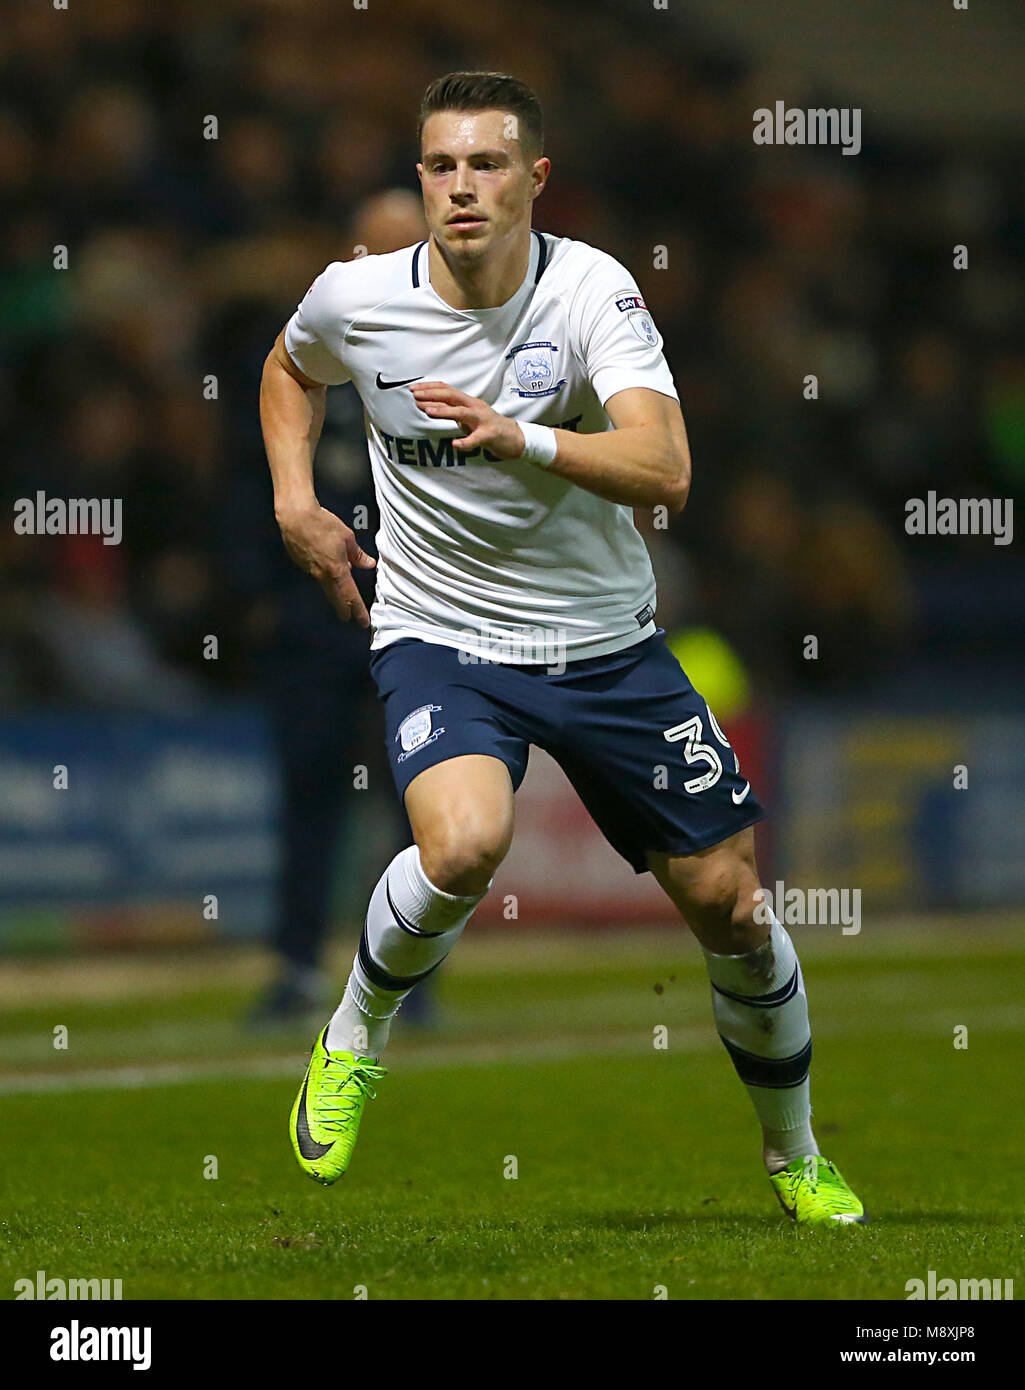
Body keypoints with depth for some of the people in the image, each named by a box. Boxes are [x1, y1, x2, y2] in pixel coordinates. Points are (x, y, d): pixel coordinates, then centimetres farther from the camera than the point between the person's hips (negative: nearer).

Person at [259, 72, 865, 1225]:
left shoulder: (593, 290, -16)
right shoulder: (356, 300, -8)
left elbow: (663, 470, -30)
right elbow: (290, 369, 18)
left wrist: (521, 439, -43)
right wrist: (295, 501, 5)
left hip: (605, 643, 1)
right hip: (438, 636, -1)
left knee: (730, 902, 2)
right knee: (464, 842, -32)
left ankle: (795, 1159, 26)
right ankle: (350, 1044, -4)